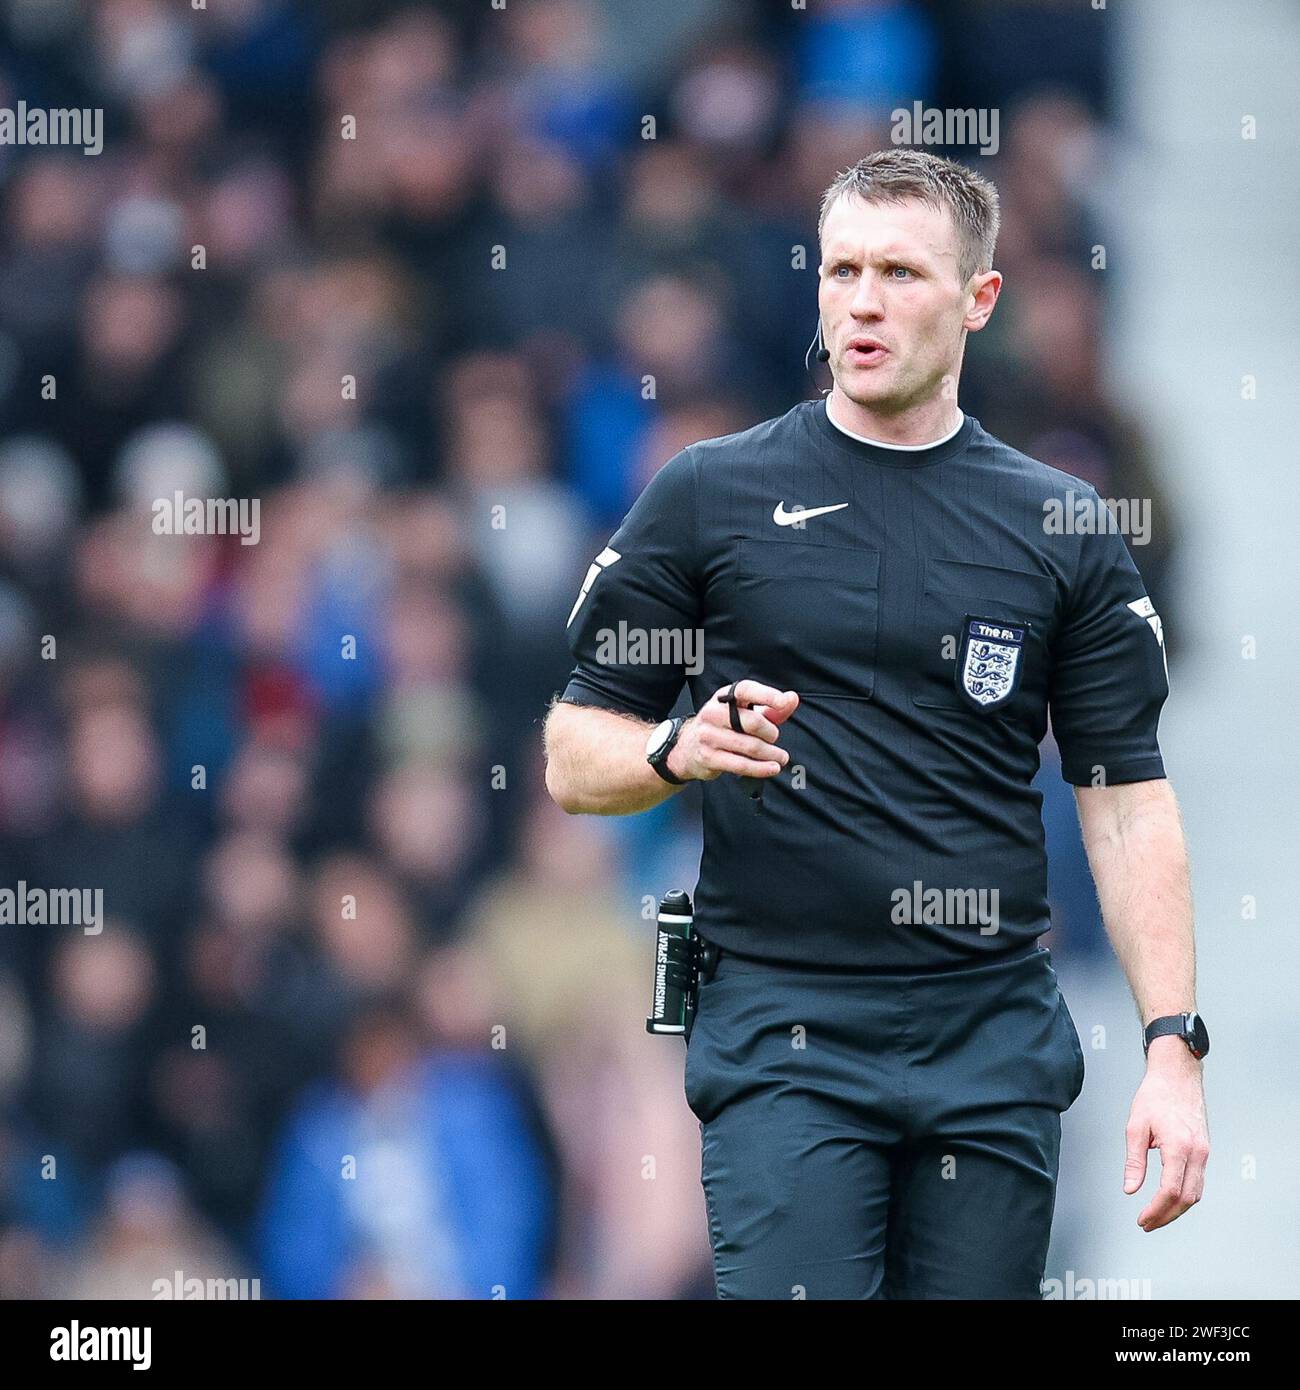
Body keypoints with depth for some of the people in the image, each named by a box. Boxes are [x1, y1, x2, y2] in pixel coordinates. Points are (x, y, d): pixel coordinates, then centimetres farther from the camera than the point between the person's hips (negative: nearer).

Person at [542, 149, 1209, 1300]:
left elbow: (1128, 801, 6)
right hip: (782, 1034, -2)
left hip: (997, 1041, 2)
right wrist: (680, 752, -18)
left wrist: (1174, 1051, -4)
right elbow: (576, 759, 5)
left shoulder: (1062, 525, 8)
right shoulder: (710, 496, 3)